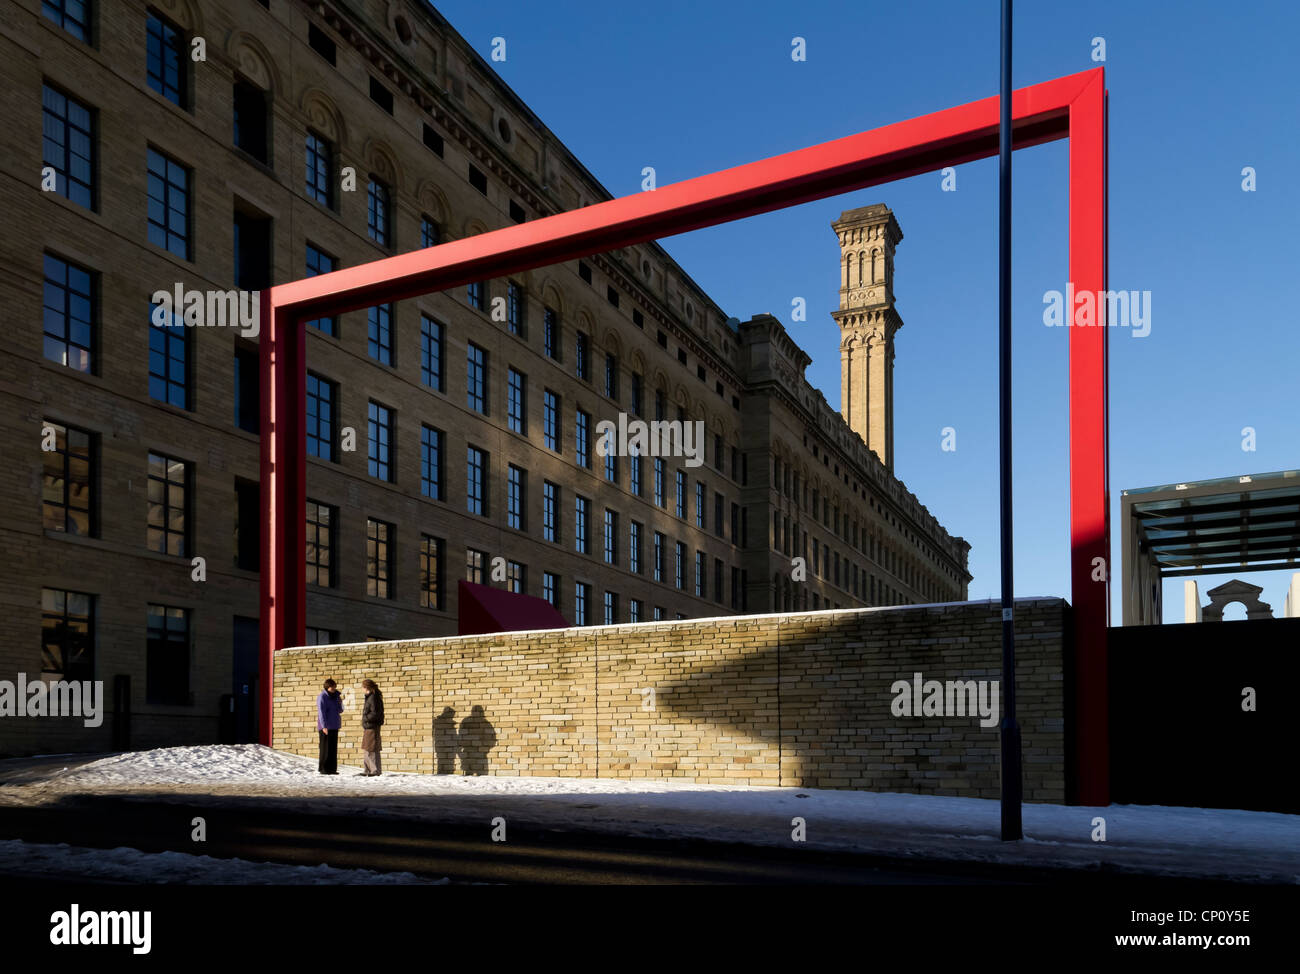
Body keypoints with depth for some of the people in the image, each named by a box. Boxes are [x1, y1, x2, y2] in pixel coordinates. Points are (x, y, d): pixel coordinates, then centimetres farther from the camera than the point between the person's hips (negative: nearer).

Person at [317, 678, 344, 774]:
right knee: (325, 748, -5)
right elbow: (321, 712, -14)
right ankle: (323, 769, -1)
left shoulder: (335, 696, 13)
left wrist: (340, 701, -4)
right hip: (326, 727, -7)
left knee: (333, 748, 7)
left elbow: (340, 710, 15)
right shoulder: (322, 697, -8)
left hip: (334, 726, 7)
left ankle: (332, 769, 11)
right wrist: (324, 726, -20)